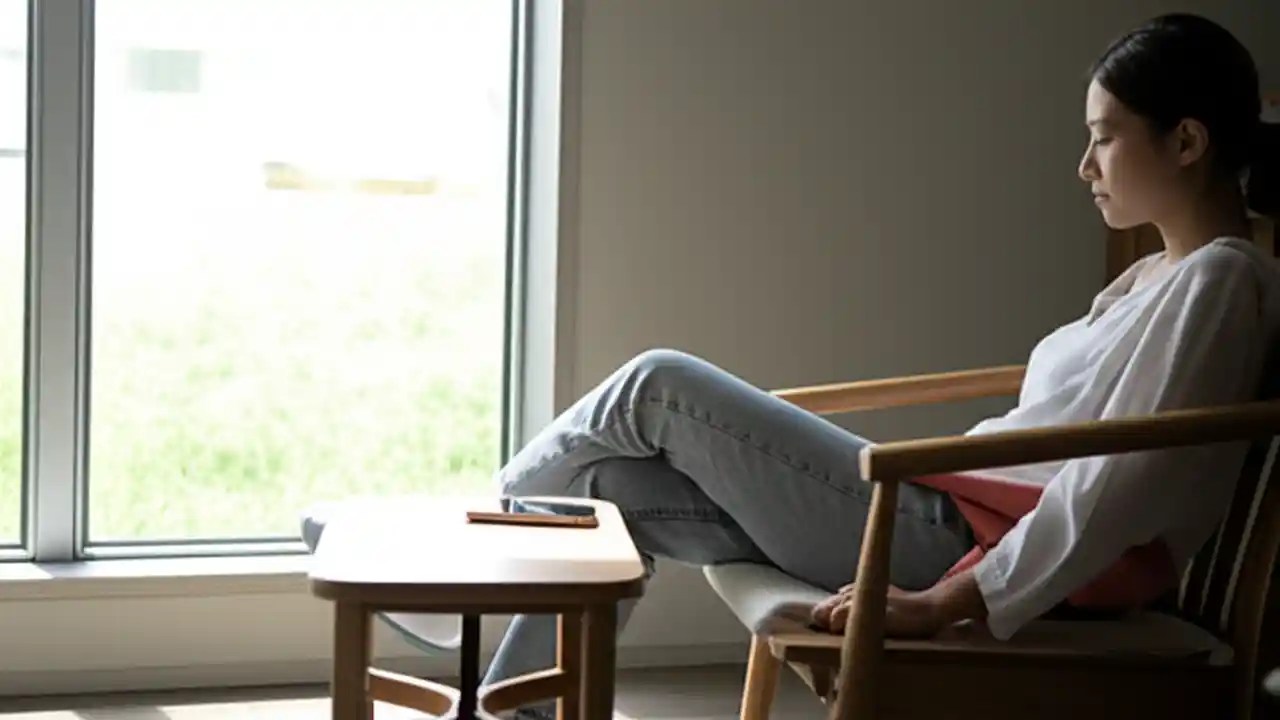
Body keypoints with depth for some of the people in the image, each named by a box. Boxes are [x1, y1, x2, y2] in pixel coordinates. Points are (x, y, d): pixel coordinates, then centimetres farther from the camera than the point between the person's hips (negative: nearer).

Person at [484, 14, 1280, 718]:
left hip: (964, 543, -10)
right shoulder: (1157, 278, 19)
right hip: (957, 515, 10)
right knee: (613, 490, 4)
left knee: (659, 388, -3)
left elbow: (1117, 488, -21)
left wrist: (943, 604, -24)